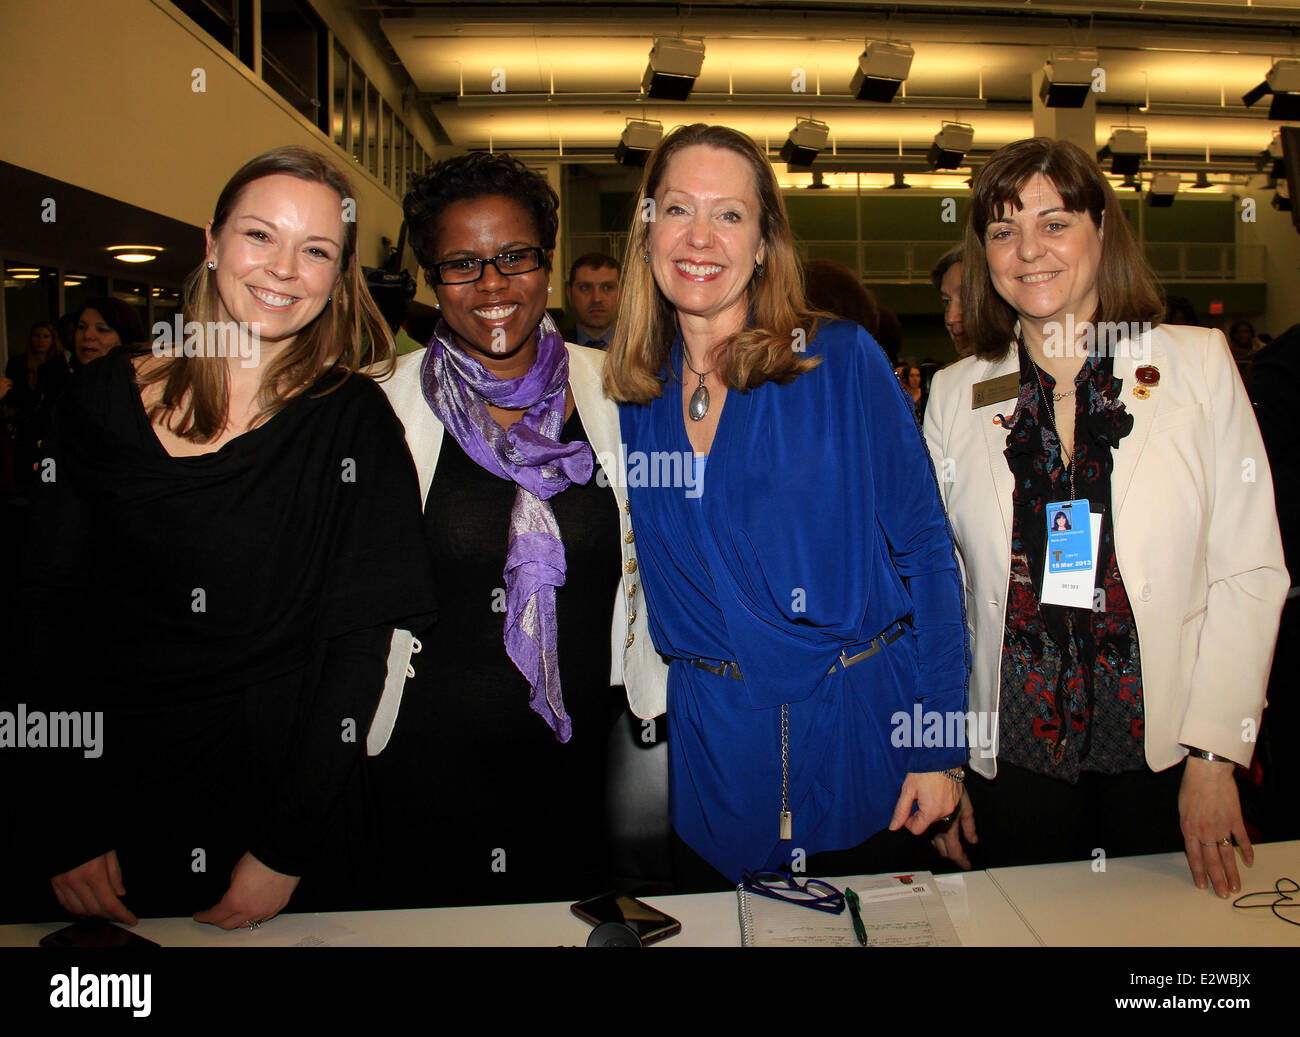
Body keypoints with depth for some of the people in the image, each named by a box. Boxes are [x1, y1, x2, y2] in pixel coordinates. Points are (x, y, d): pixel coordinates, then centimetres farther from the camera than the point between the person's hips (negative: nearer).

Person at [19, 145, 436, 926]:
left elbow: (361, 644, -11)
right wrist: (66, 832, -6)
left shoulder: (354, 422, -8)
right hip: (114, 790, 2)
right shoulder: (104, 400, -1)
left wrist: (283, 854, -14)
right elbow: (46, 614, 0)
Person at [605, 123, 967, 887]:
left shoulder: (843, 361, -9)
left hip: (861, 735, -2)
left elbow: (925, 548, -8)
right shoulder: (635, 394, 2)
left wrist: (939, 745, -10)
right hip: (713, 746, 3)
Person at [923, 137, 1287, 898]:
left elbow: (1250, 572, -4)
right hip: (1013, 759, 1)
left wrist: (1214, 752, -9)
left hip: (1163, 751, -1)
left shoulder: (1199, 364, -2)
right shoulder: (955, 394, 2)